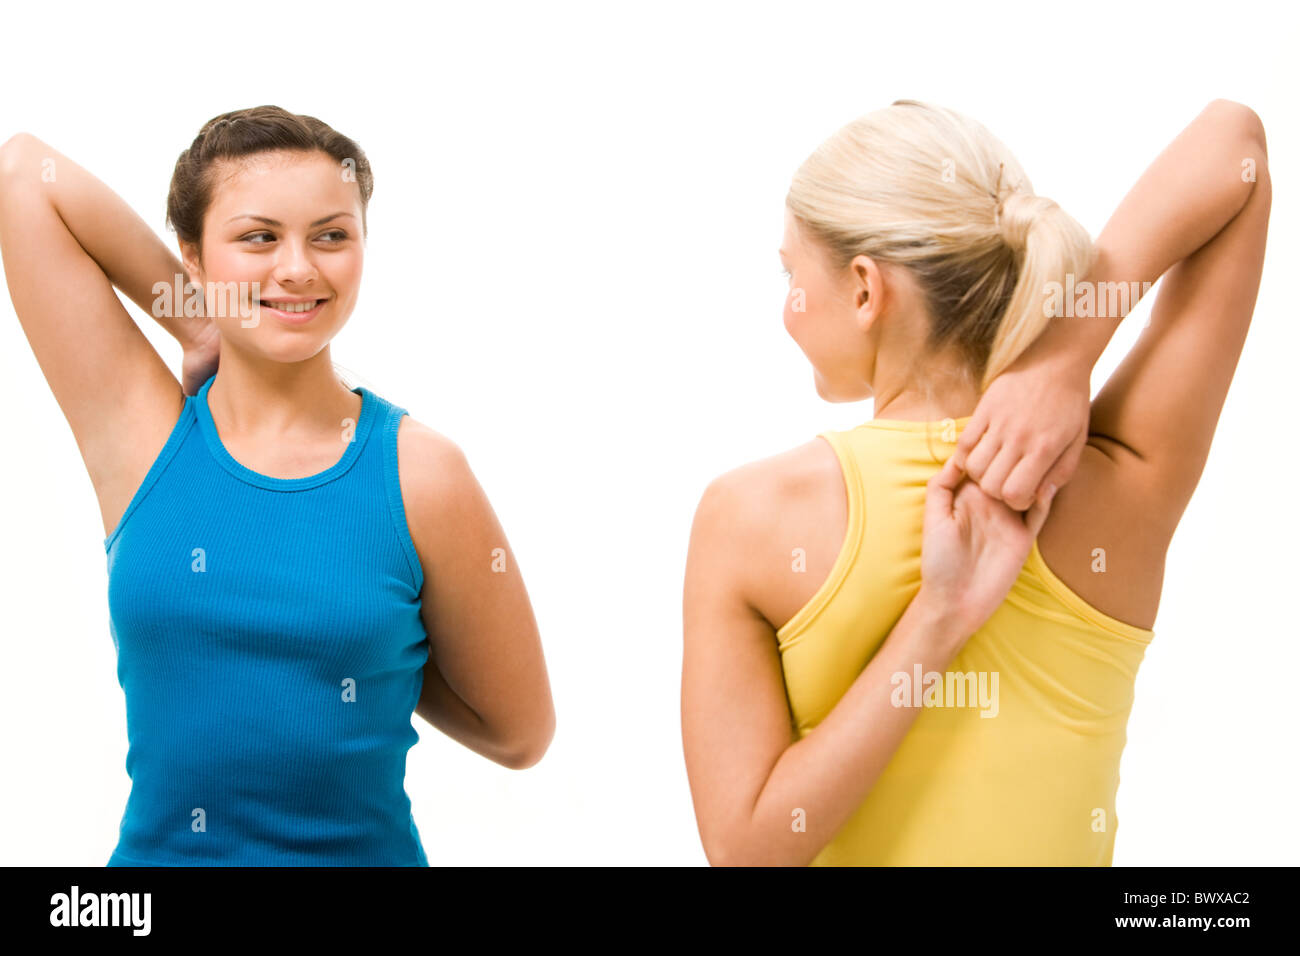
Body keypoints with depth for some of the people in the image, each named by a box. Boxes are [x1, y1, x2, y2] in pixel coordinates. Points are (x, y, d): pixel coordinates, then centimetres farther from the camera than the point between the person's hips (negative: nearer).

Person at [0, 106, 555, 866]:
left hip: (365, 848, -1)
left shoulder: (419, 473, -12)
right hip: (156, 847, 2)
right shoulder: (141, 431, -7)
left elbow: (520, 734, -5)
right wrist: (198, 320, -7)